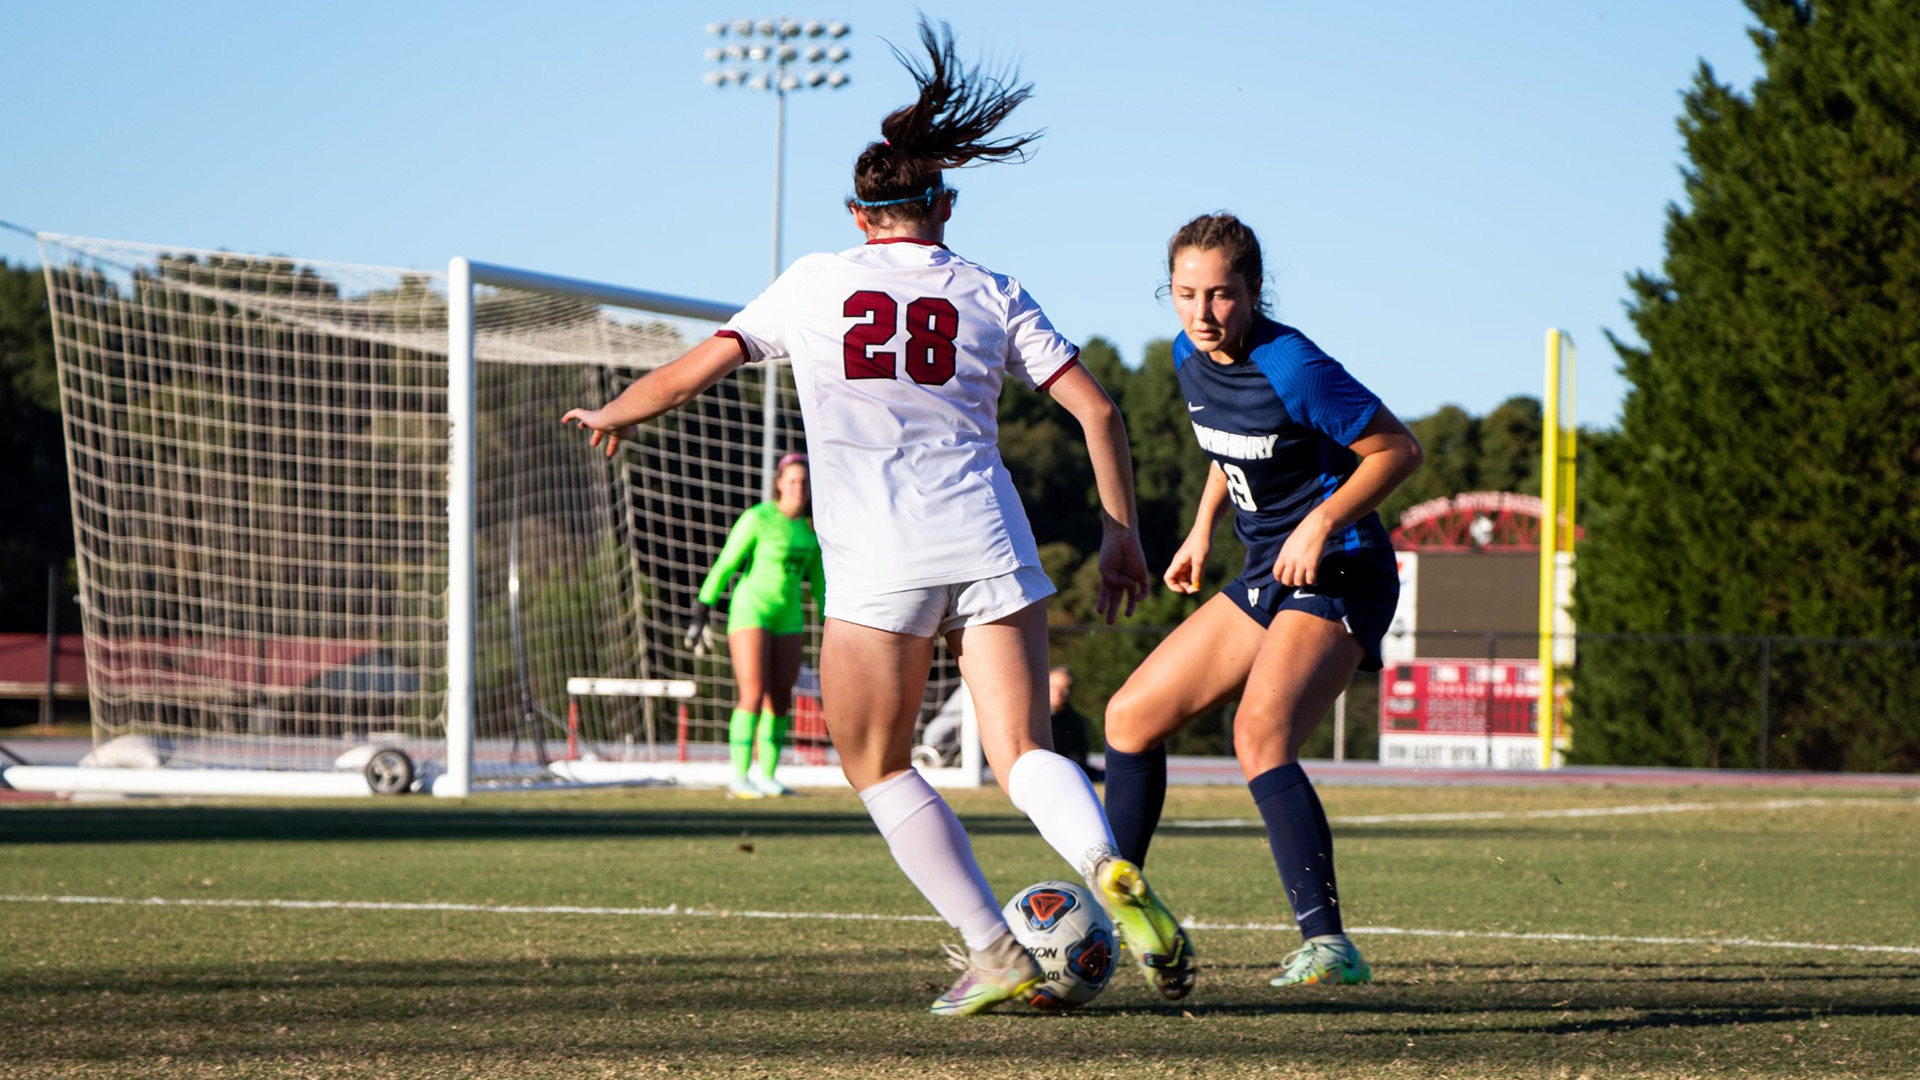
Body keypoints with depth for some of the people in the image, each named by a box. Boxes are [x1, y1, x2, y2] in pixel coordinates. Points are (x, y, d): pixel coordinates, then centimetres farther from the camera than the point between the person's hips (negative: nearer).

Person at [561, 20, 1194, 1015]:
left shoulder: (816, 282, 10)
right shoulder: (992, 295, 12)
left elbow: (690, 372, 13)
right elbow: (1096, 410, 5)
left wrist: (611, 414, 31)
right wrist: (1121, 531, 13)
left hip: (877, 563, -2)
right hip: (989, 543, 2)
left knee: (877, 765, 13)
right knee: (1023, 754, 0)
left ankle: (993, 953, 4)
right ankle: (1109, 868, -32)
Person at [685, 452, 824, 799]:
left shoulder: (812, 526, 6)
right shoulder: (758, 519, -11)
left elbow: (818, 578, 18)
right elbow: (724, 565, -9)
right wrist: (701, 611, -12)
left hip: (788, 616, 6)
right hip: (750, 611, -6)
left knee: (781, 699, 3)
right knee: (753, 693, -14)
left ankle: (766, 775, 11)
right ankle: (739, 777, -13)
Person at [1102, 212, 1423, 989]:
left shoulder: (1293, 369, -22)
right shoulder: (1190, 357, 3)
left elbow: (1399, 449, -14)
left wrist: (1323, 523, -23)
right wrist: (1203, 527, 19)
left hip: (1337, 578, -9)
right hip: (1264, 578, 9)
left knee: (1259, 735, -29)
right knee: (1131, 717, 11)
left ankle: (1326, 942, -33)